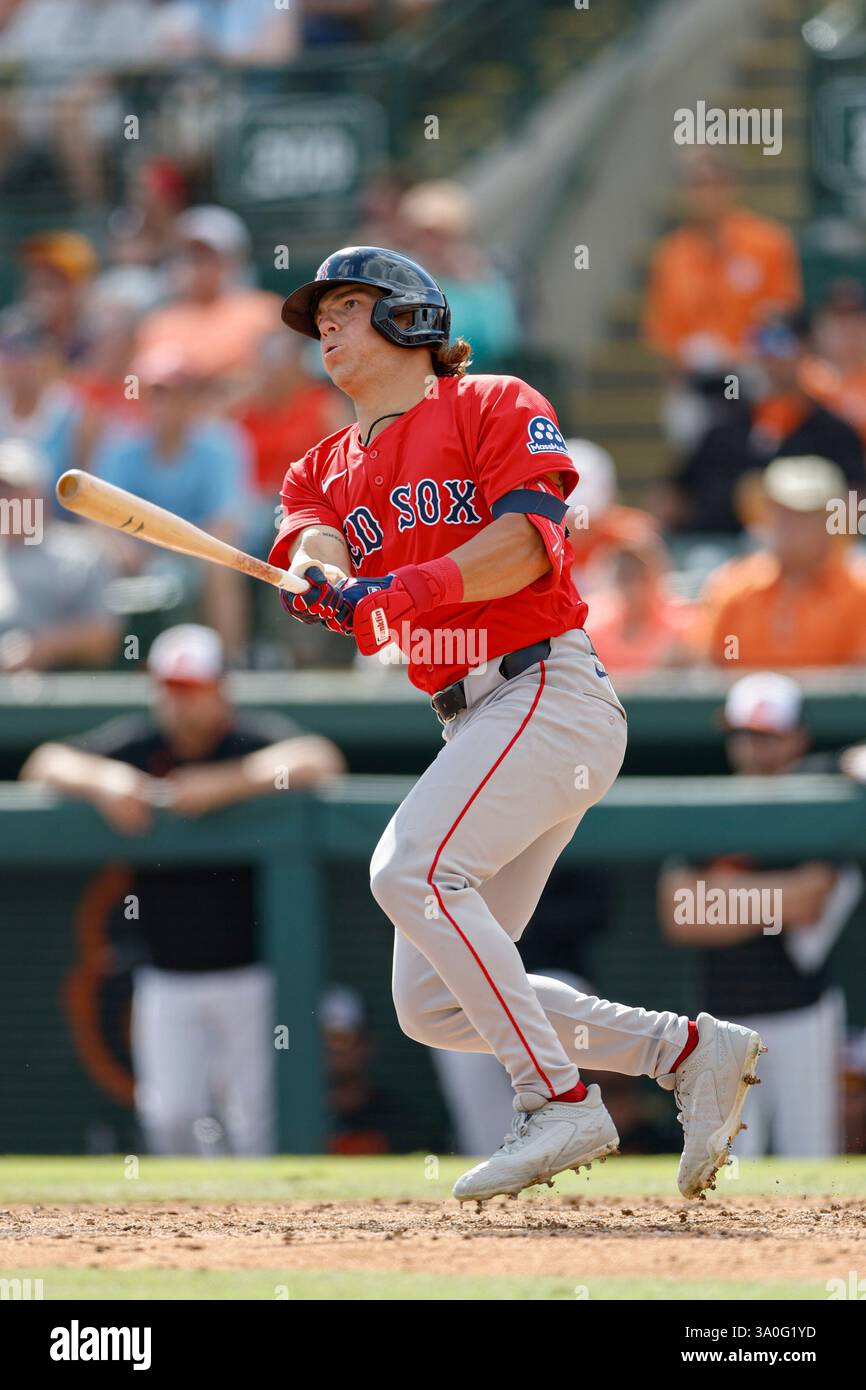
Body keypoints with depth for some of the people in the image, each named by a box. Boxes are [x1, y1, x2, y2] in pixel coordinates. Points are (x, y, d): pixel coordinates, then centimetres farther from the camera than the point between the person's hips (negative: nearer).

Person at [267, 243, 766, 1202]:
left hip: (550, 692, -8)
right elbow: (313, 546, -2)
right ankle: (691, 1050, 10)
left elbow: (527, 538, -14)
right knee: (431, 1006, 2)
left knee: (410, 869, -28)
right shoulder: (326, 468, 20)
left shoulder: (495, 407, 2)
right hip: (473, 723, 8)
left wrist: (407, 590, -28)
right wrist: (325, 582, -26)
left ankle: (559, 1103, -24)